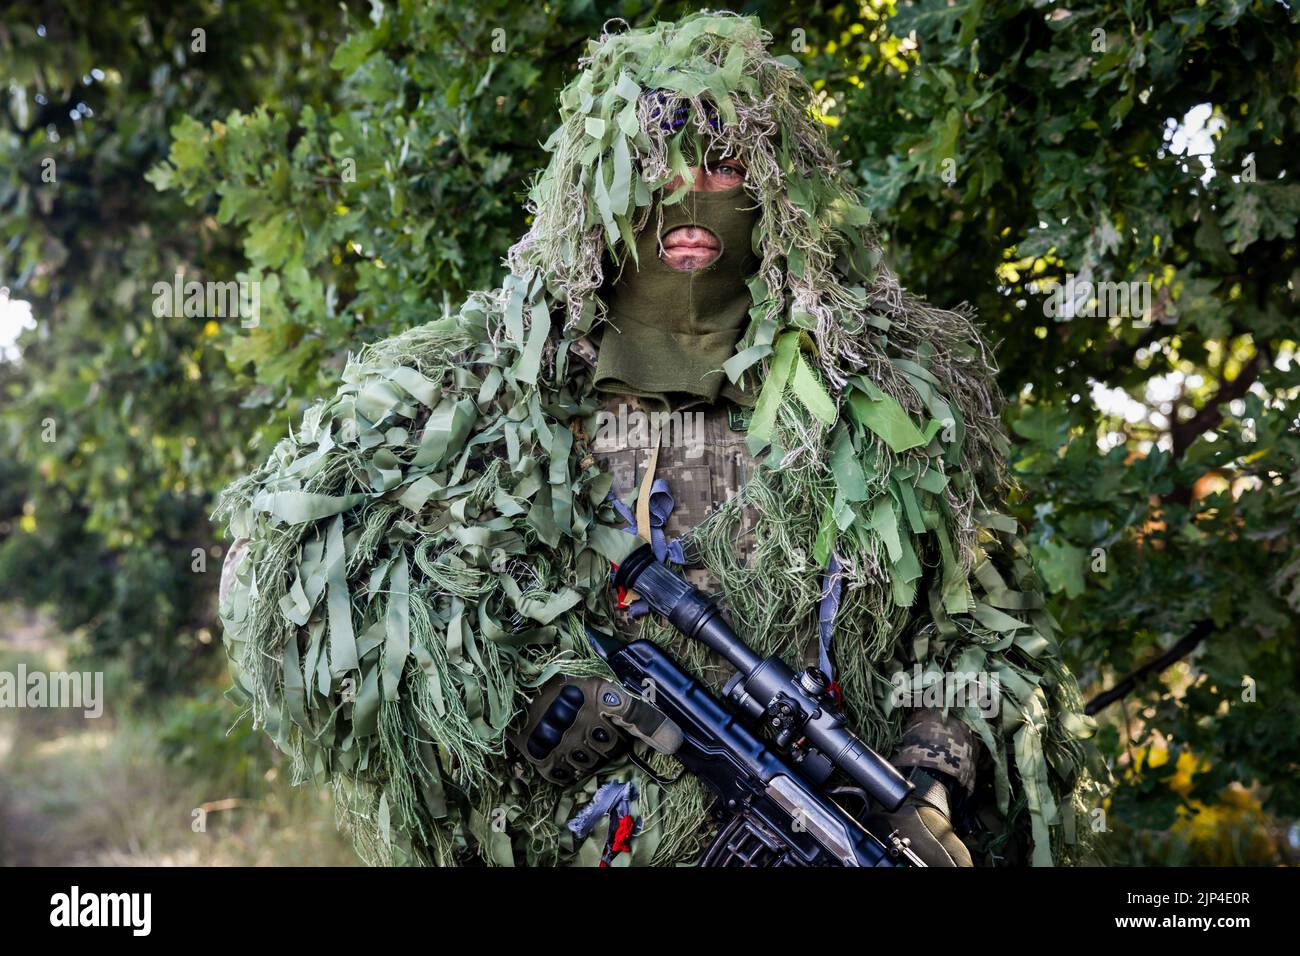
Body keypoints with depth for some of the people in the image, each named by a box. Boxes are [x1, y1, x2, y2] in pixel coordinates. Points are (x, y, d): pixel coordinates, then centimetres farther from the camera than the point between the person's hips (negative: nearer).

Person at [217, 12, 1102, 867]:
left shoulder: (886, 381, 5)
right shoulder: (499, 372, -1)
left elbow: (981, 626, 9)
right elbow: (291, 529, -8)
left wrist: (934, 802, -7)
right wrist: (506, 682, -14)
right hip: (574, 841, -2)